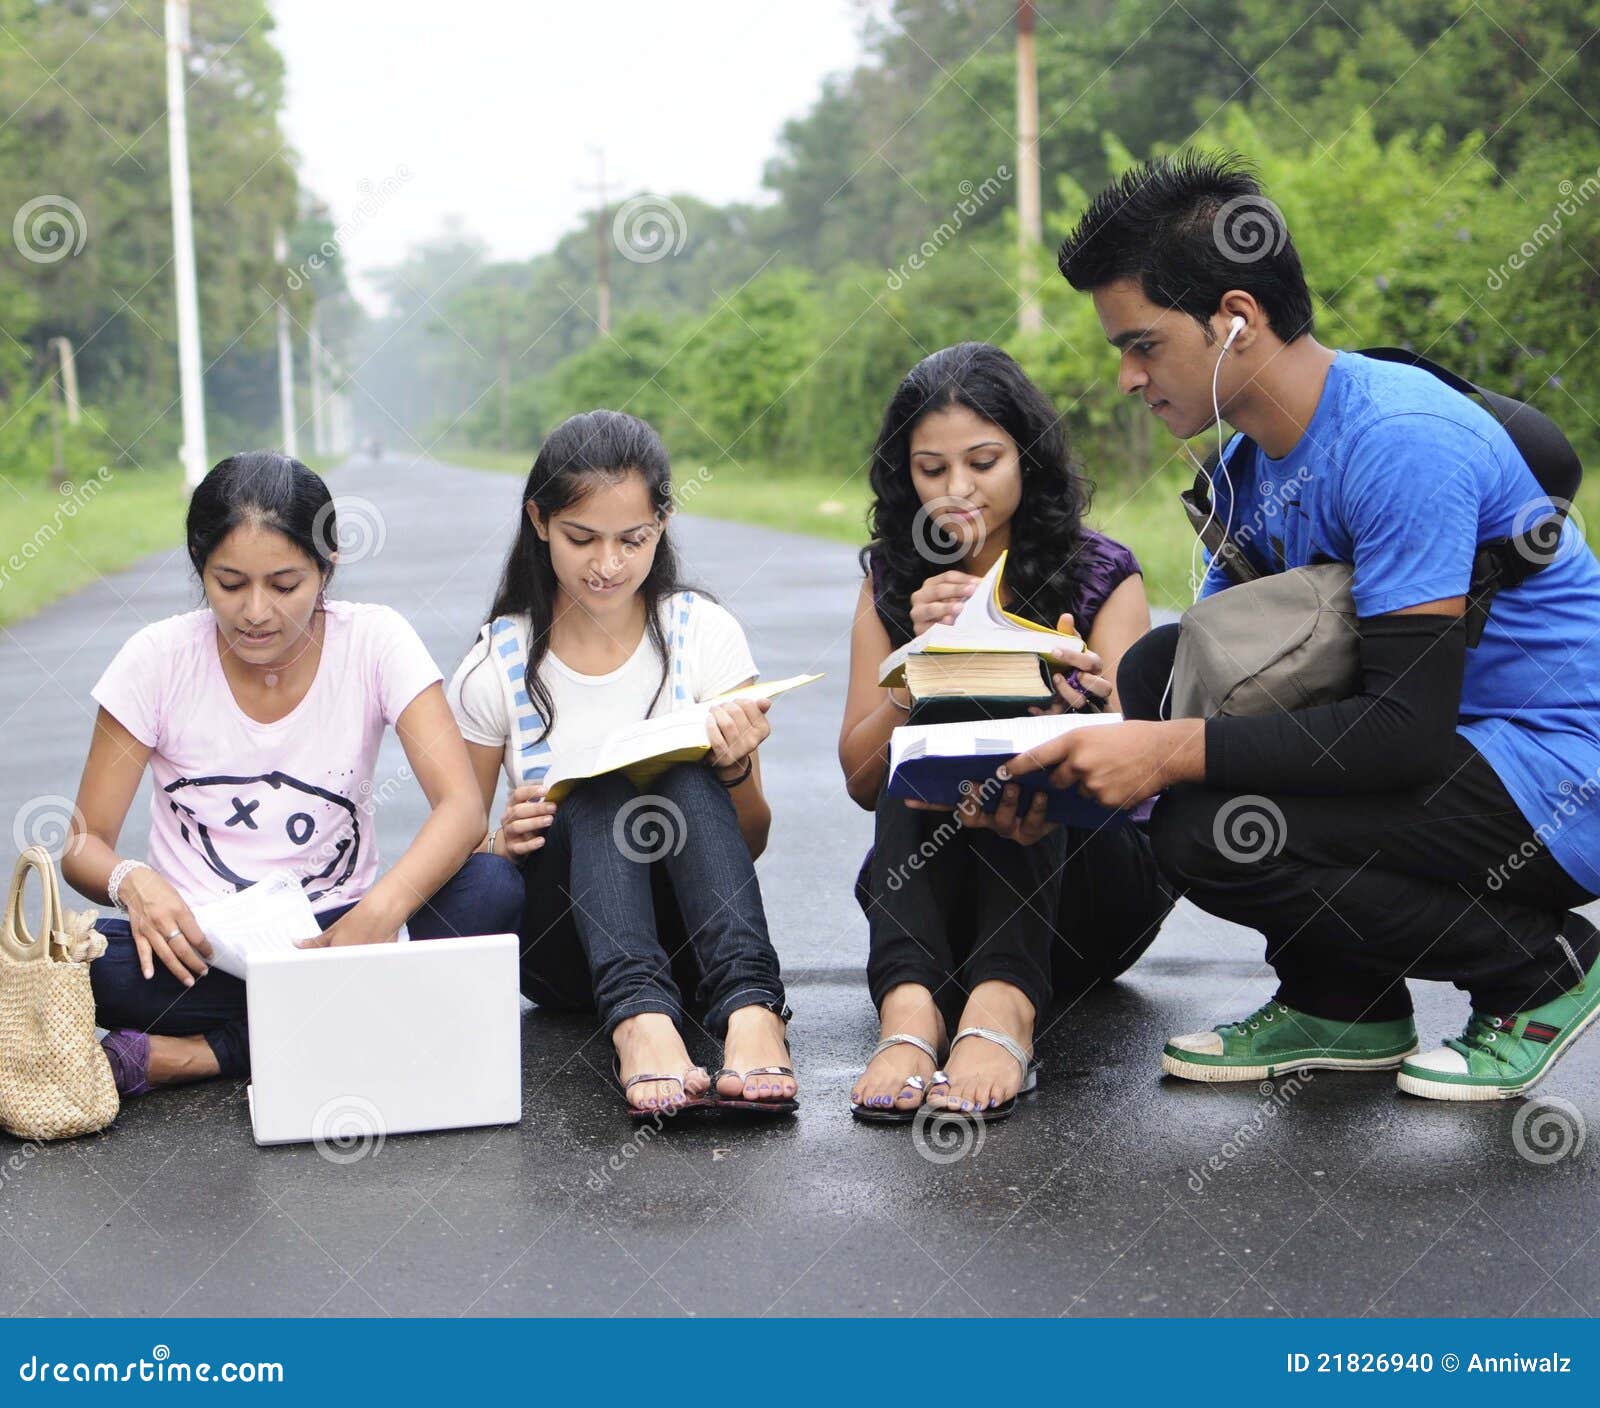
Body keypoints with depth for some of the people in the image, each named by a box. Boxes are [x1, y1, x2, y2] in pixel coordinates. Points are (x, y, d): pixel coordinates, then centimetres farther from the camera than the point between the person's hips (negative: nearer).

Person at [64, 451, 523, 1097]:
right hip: (199, 943, -1)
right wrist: (132, 882, -29)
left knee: (493, 888, -28)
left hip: (334, 930, 1)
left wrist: (381, 909, -37)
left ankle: (197, 1054, -24)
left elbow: (462, 808, -17)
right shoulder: (158, 658, -5)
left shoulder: (375, 641, -7)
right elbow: (84, 843, -4)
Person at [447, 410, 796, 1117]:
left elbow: (750, 843, 0)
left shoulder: (704, 634, -2)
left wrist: (735, 768, -22)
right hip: (562, 945, 0)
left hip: (690, 929, 0)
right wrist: (502, 843, -20)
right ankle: (639, 1020, -51)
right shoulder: (497, 665, -3)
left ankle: (750, 1009, -47)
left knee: (688, 776, -29)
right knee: (598, 796, -29)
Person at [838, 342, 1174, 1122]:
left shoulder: (1100, 576, -1)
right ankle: (909, 1004, -51)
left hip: (1087, 872, -2)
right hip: (935, 887, 2)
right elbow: (861, 780, -1)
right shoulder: (893, 583, 6)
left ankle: (1003, 1002, -53)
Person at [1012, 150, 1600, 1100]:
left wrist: (1168, 754, -27)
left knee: (1211, 834, -24)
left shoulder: (1398, 442, -22)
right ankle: (1344, 1008, 6)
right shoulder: (1247, 469, 7)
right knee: (1160, 668, 0)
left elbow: (1410, 728, -27)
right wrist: (1095, 747, -8)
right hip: (1450, 742, 9)